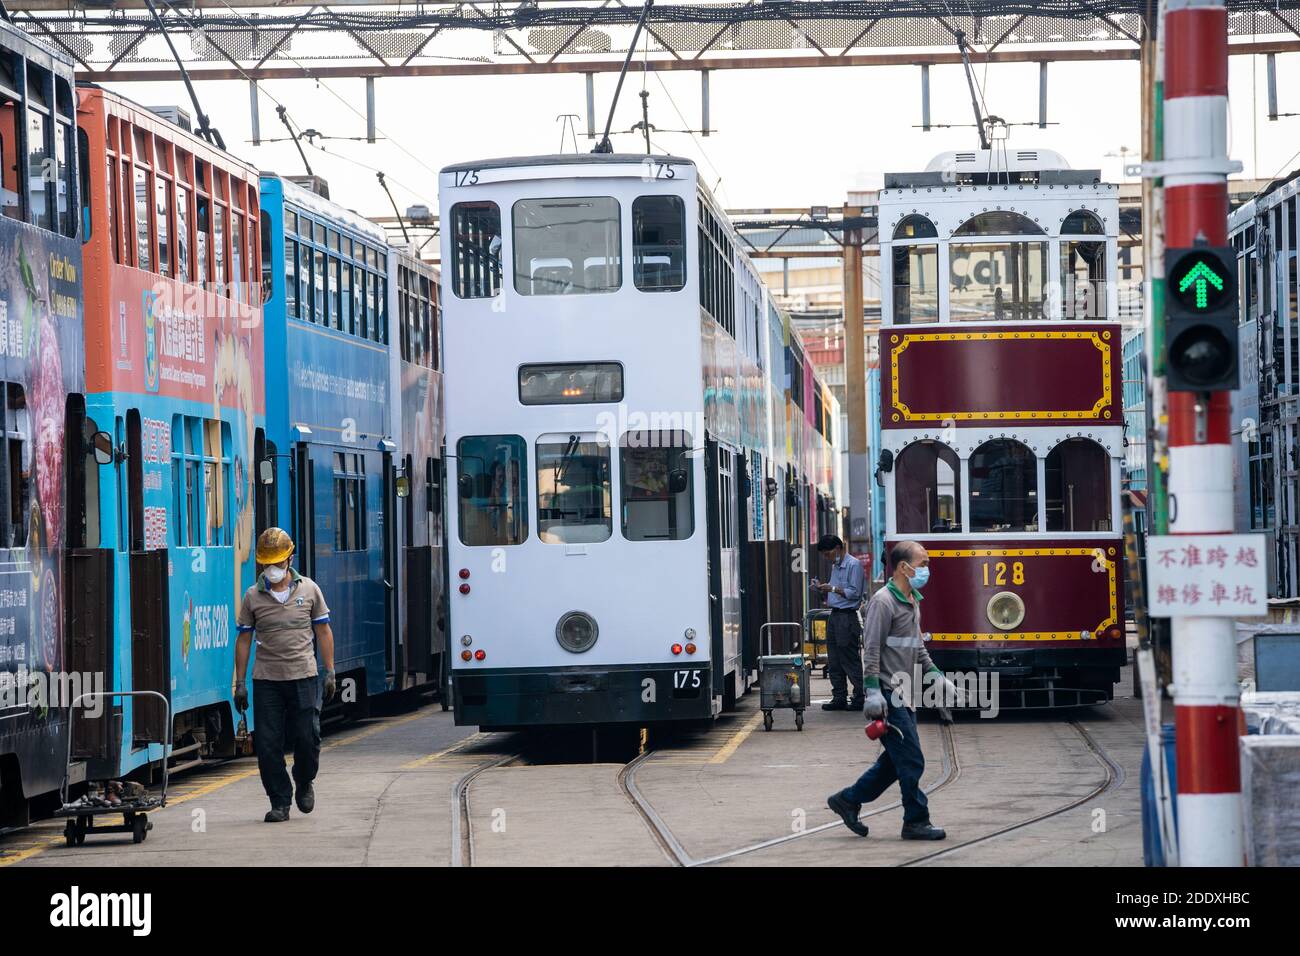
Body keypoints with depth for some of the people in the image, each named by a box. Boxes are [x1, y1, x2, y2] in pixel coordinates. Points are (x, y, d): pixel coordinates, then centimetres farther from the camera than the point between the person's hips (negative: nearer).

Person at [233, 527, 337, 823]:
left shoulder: (308, 589, 4)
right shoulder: (253, 596, 3)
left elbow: (323, 631, 9)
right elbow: (243, 639, 6)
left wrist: (329, 672, 4)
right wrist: (240, 682, 2)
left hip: (303, 677, 0)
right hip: (266, 680, 1)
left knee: (307, 738, -2)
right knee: (268, 744, -2)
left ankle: (304, 784, 27)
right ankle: (280, 802, 8)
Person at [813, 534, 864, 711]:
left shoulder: (853, 565, -10)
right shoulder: (835, 566, 18)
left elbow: (854, 592, -15)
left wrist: (832, 588, -16)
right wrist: (823, 588, 7)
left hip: (847, 617, -9)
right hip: (835, 616, 9)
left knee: (850, 660, -7)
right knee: (834, 661, 8)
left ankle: (860, 698, -2)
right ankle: (839, 698, 13)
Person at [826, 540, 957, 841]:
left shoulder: (912, 602, 16)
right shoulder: (884, 602, -14)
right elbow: (871, 649, -18)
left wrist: (938, 677, 23)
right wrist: (873, 692, -23)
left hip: (904, 697, 10)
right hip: (888, 698, -10)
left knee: (895, 761, 13)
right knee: (912, 761, -7)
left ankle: (848, 800, 22)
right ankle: (916, 821, 1)